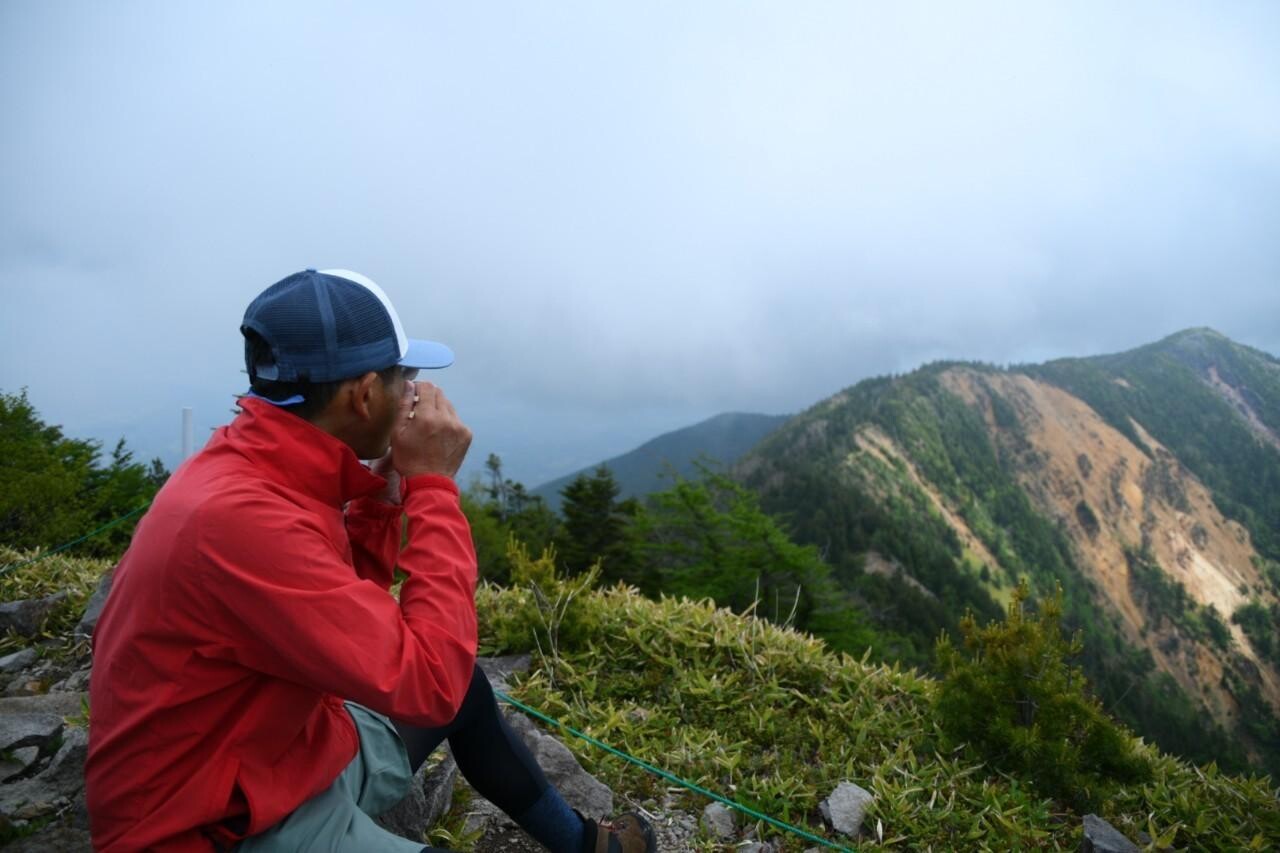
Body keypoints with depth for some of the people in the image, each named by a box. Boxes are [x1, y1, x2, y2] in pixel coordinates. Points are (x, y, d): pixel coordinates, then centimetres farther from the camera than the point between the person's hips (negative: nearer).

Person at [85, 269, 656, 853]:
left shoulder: (257, 467, -3)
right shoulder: (240, 516, -31)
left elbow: (347, 603, 10)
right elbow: (430, 681, -30)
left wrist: (386, 484, -3)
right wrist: (433, 483, -23)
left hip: (290, 755, 9)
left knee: (469, 687, 19)